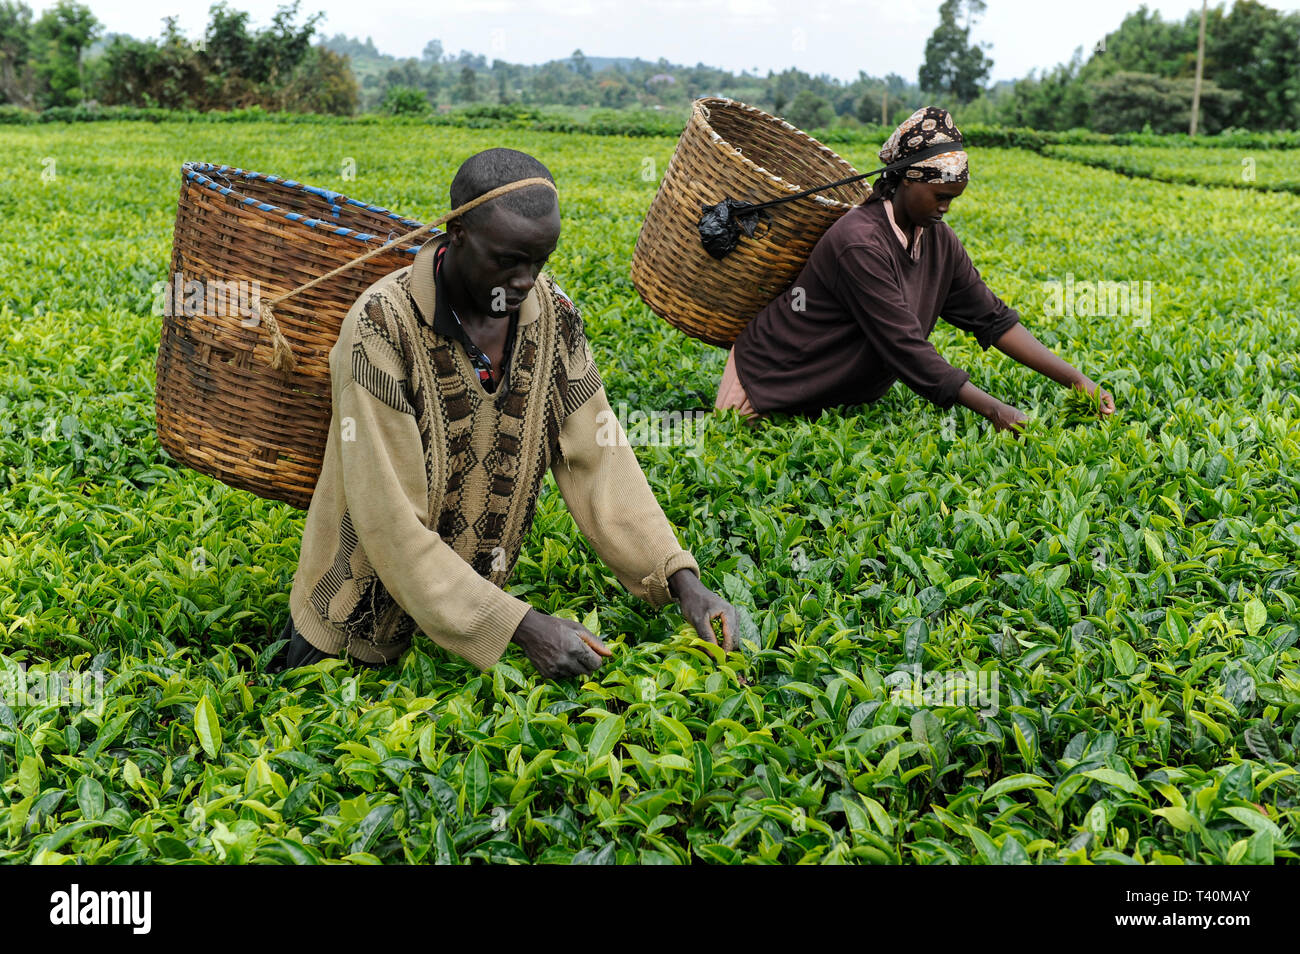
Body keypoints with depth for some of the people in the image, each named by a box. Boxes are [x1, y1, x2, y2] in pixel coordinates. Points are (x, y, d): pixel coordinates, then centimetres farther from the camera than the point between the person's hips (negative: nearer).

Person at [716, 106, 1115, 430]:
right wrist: (994, 410, -32)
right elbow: (905, 348, -32)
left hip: (842, 391, 8)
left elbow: (992, 318, -1)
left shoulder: (938, 240, -4)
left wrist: (1073, 377, -10)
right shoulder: (860, 244, -30)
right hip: (770, 380, -7)